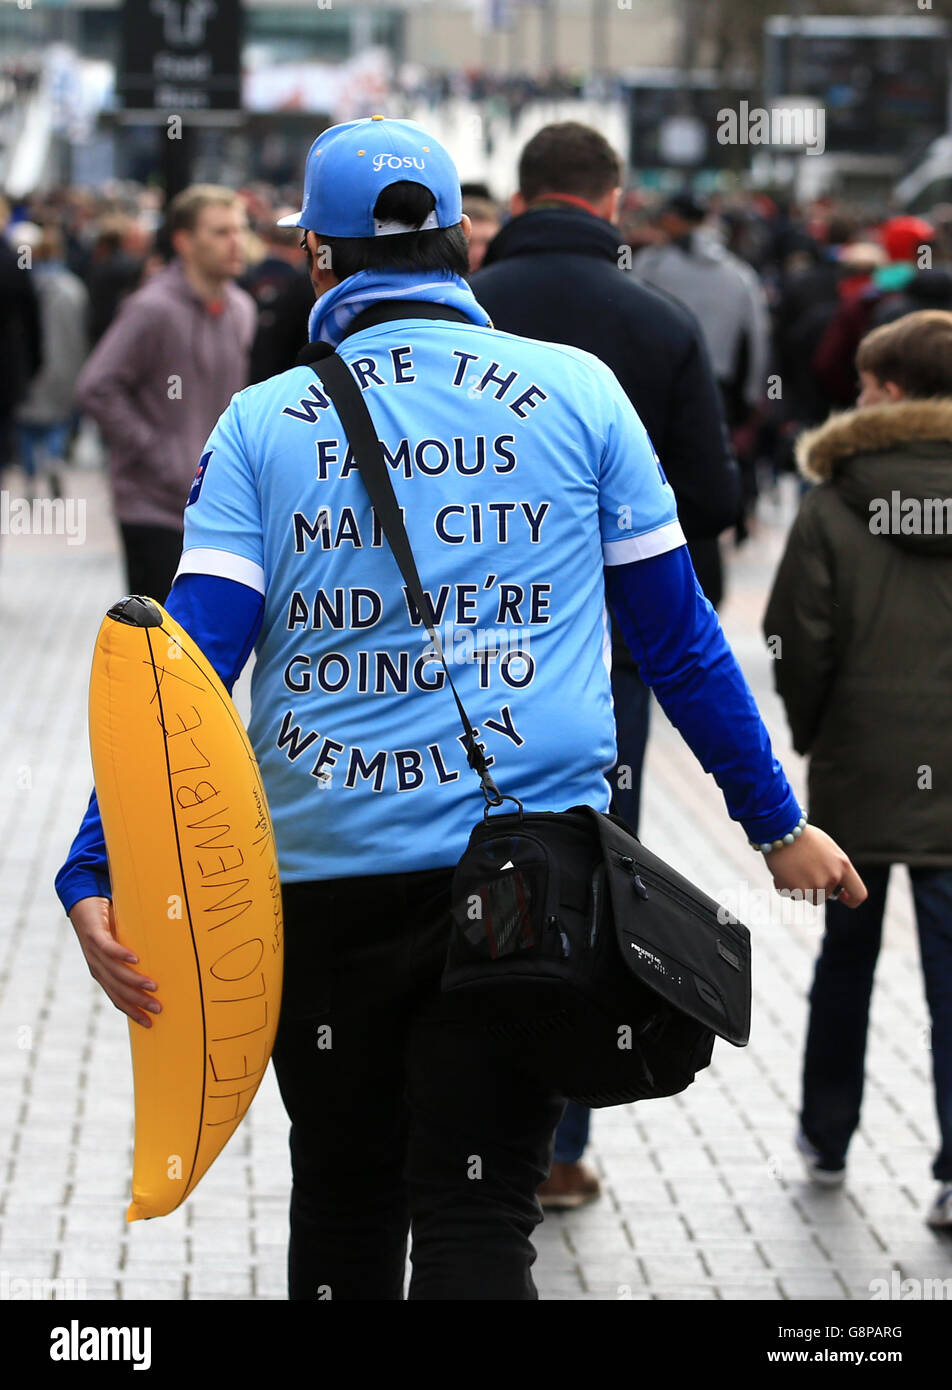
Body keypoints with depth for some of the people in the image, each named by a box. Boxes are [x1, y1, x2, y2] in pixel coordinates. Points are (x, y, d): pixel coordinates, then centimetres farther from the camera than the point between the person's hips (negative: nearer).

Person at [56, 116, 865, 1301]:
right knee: (476, 1219, -2)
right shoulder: (578, 392, 3)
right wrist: (775, 820, 16)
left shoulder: (261, 424, 2)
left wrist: (99, 872, -11)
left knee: (342, 1203, 18)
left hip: (323, 879, 1)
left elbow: (188, 664, -7)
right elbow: (677, 636, 7)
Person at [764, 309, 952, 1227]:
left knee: (846, 956, 17)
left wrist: (812, 733, 11)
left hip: (858, 771, 0)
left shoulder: (834, 504, -8)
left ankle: (827, 1137, 29)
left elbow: (800, 640, -6)